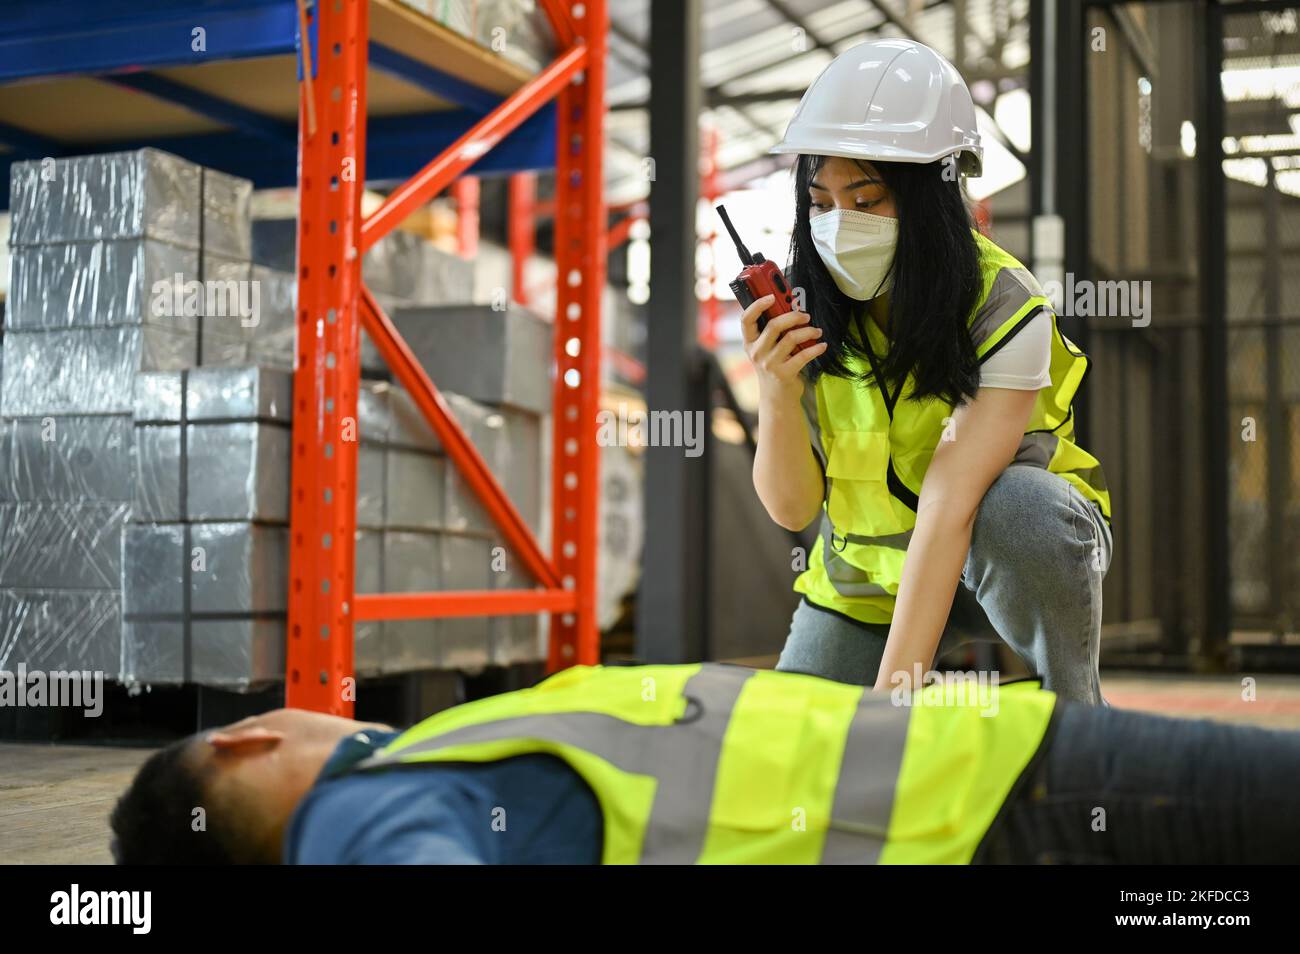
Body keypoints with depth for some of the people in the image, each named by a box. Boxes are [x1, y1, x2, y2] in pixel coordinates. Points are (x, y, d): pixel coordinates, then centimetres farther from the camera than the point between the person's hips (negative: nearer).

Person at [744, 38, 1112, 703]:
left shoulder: (1004, 310, -24)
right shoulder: (804, 315, -12)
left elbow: (949, 506, -33)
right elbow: (792, 509, -13)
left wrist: (891, 693, -38)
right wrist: (777, 394, -33)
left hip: (1000, 552, -4)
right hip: (867, 573, 4)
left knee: (1020, 503, -37)